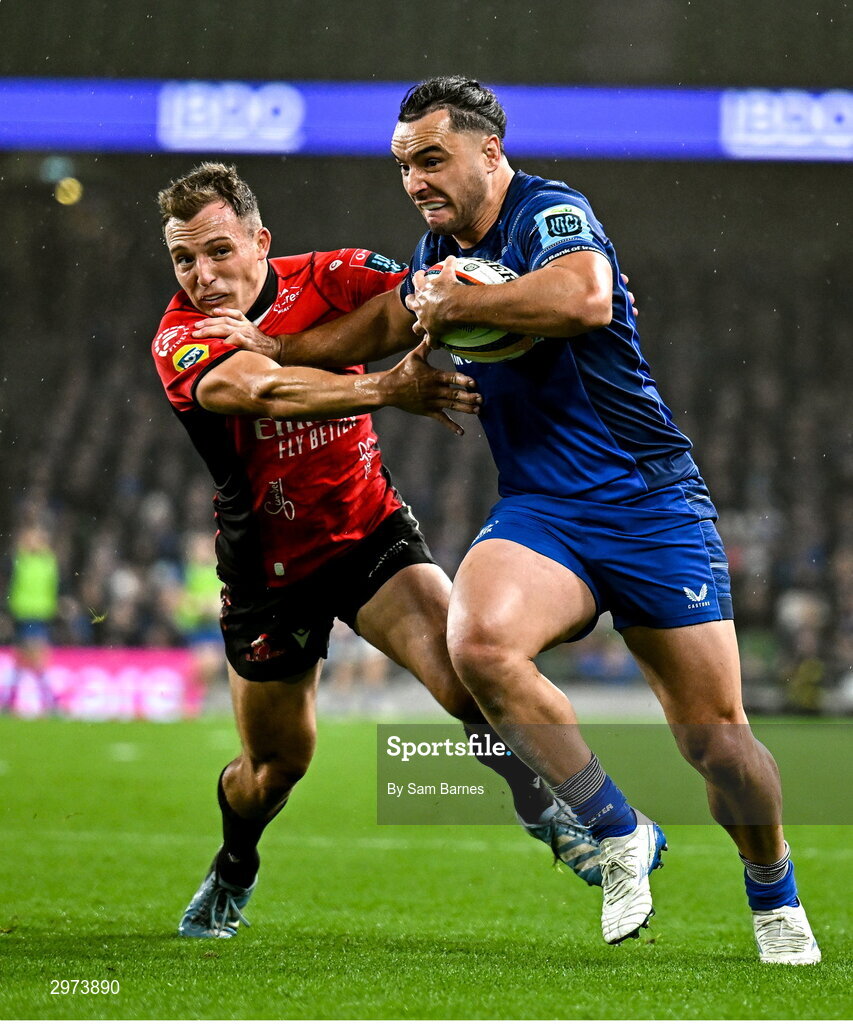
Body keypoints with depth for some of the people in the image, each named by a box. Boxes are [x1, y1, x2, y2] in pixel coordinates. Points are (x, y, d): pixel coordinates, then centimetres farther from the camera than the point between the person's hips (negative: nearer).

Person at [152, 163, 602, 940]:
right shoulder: (180, 339, -20)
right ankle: (233, 876, 42)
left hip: (370, 532, 0)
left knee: (464, 670, -25)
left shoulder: (327, 279, -12)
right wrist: (390, 388, -53)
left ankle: (552, 819, -8)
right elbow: (263, 389, -40)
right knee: (277, 763, 11)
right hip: (267, 563, 0)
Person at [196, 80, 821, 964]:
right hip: (538, 511, 5)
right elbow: (383, 326, 35)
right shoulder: (439, 250, 13)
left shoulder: (551, 212, -11)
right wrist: (270, 348, 27)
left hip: (651, 504, -5)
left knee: (715, 736, -6)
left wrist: (455, 304, -22)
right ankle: (620, 839, -11)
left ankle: (773, 896, 25)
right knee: (478, 641, -28)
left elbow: (586, 297, -34)